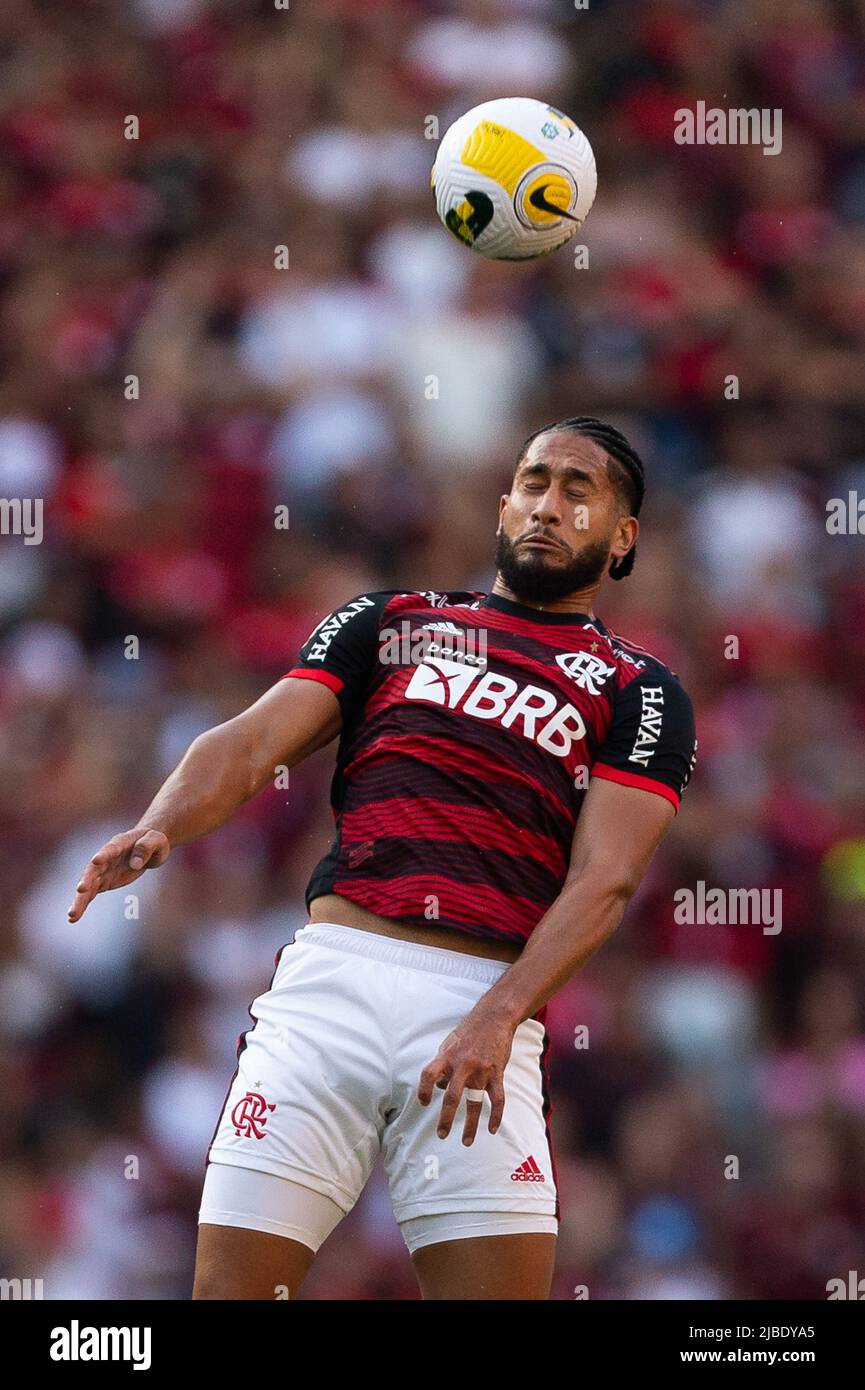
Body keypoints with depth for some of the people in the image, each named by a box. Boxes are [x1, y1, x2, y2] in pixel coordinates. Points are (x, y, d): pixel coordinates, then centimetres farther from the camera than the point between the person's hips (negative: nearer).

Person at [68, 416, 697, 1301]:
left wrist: (498, 1016, -15)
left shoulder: (640, 694, 14)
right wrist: (160, 829, -13)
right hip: (330, 977, 1)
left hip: (482, 1003, -1)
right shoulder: (389, 624, 21)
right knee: (232, 1287, -8)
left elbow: (606, 879, 1)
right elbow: (254, 741, 9)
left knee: (508, 1291, -11)